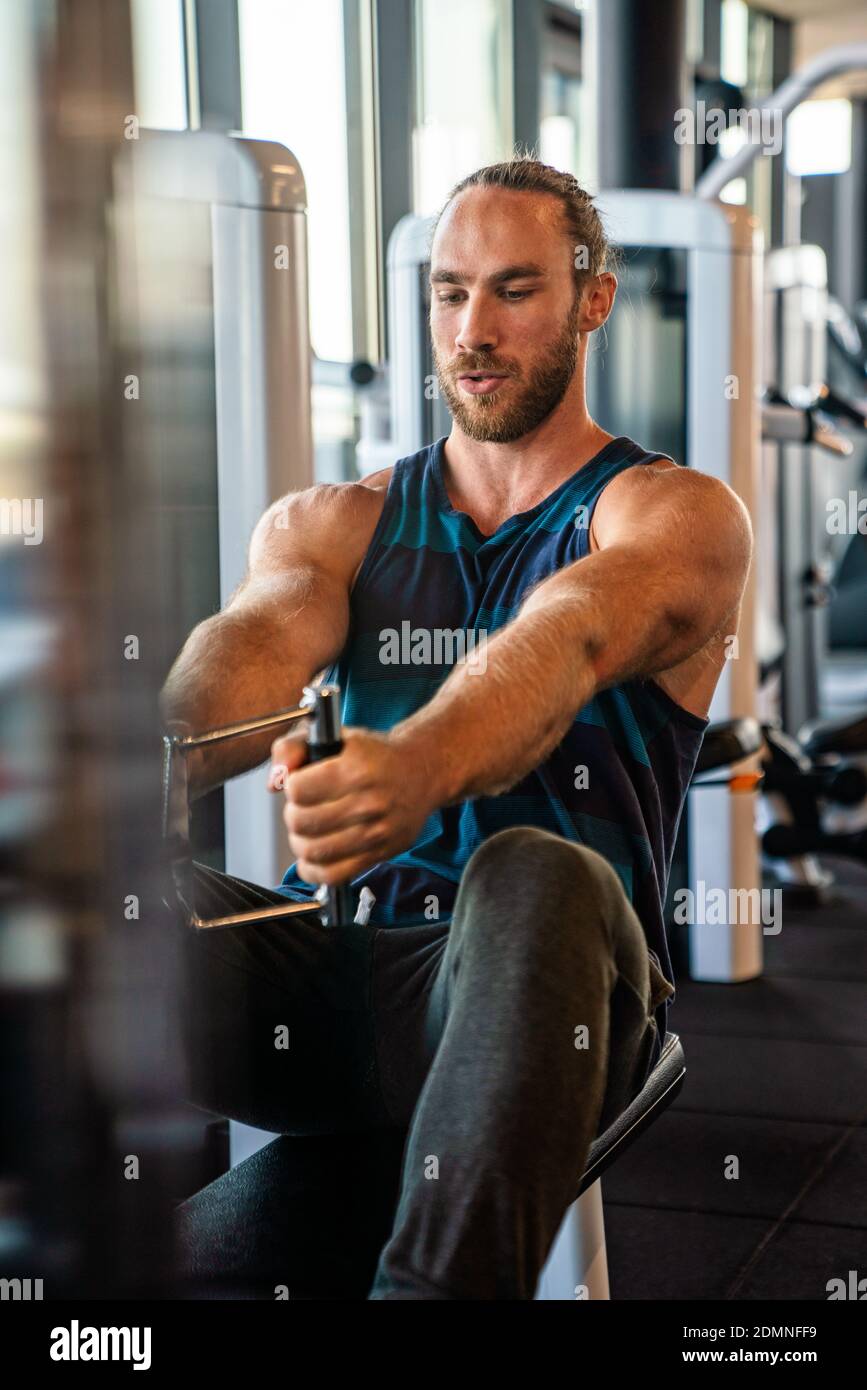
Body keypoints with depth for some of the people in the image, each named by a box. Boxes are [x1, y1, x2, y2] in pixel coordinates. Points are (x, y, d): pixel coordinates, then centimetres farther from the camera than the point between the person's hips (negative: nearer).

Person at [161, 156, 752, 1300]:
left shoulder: (679, 518, 4)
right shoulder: (329, 522, 16)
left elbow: (565, 646, -20)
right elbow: (259, 643, -8)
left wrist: (416, 767, -43)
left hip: (529, 990, -3)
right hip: (331, 968, 4)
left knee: (531, 876, -38)